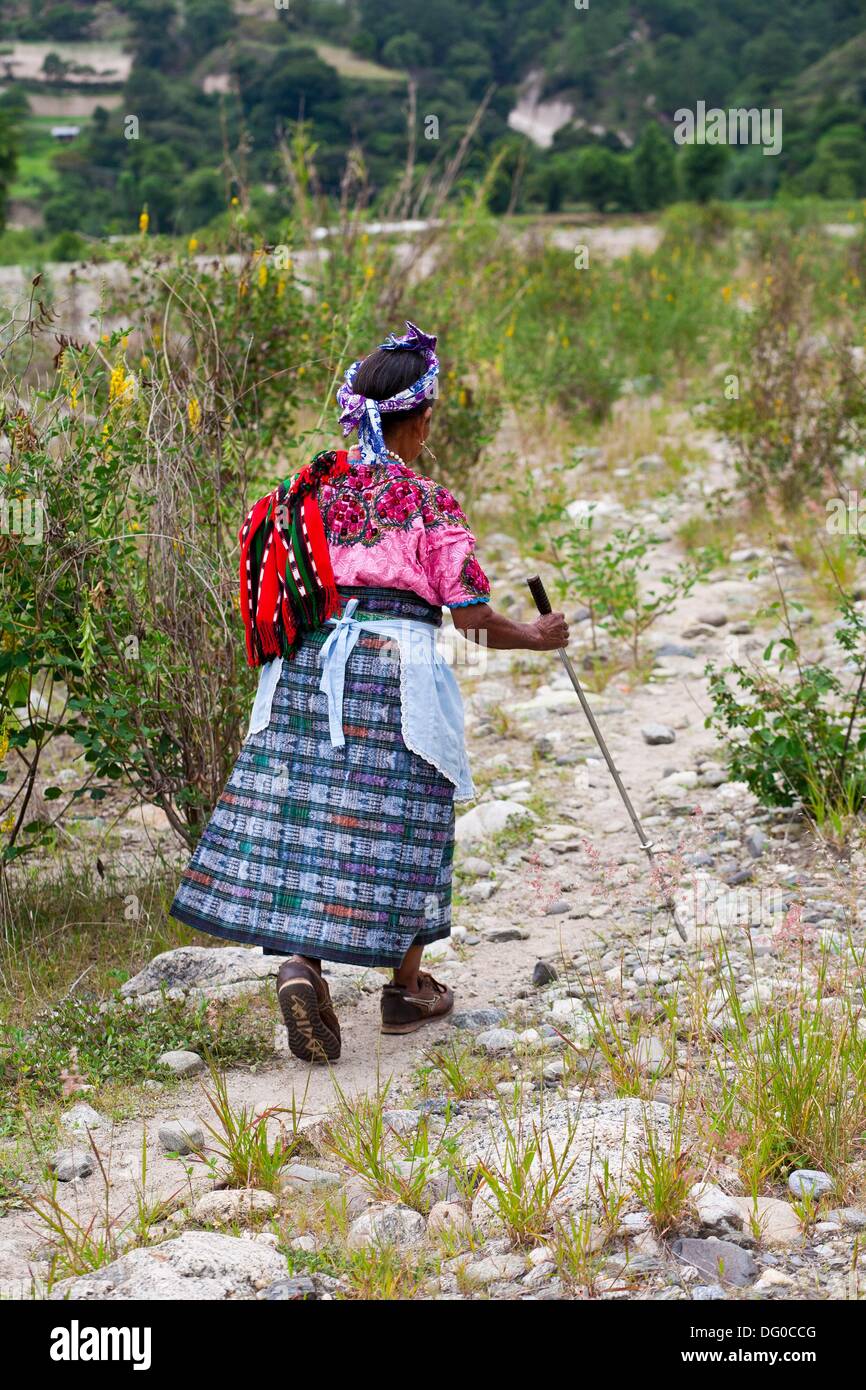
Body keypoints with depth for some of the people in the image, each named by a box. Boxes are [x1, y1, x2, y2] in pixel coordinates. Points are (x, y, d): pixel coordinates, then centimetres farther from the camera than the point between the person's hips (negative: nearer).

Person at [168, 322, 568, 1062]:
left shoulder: (313, 487, 9)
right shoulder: (430, 502, -5)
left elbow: (283, 588, 12)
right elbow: (472, 618, -5)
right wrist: (538, 637, 11)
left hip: (308, 669, 4)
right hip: (397, 669, -4)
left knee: (304, 817, 4)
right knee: (399, 824, 8)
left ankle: (301, 961, -16)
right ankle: (407, 988, 20)